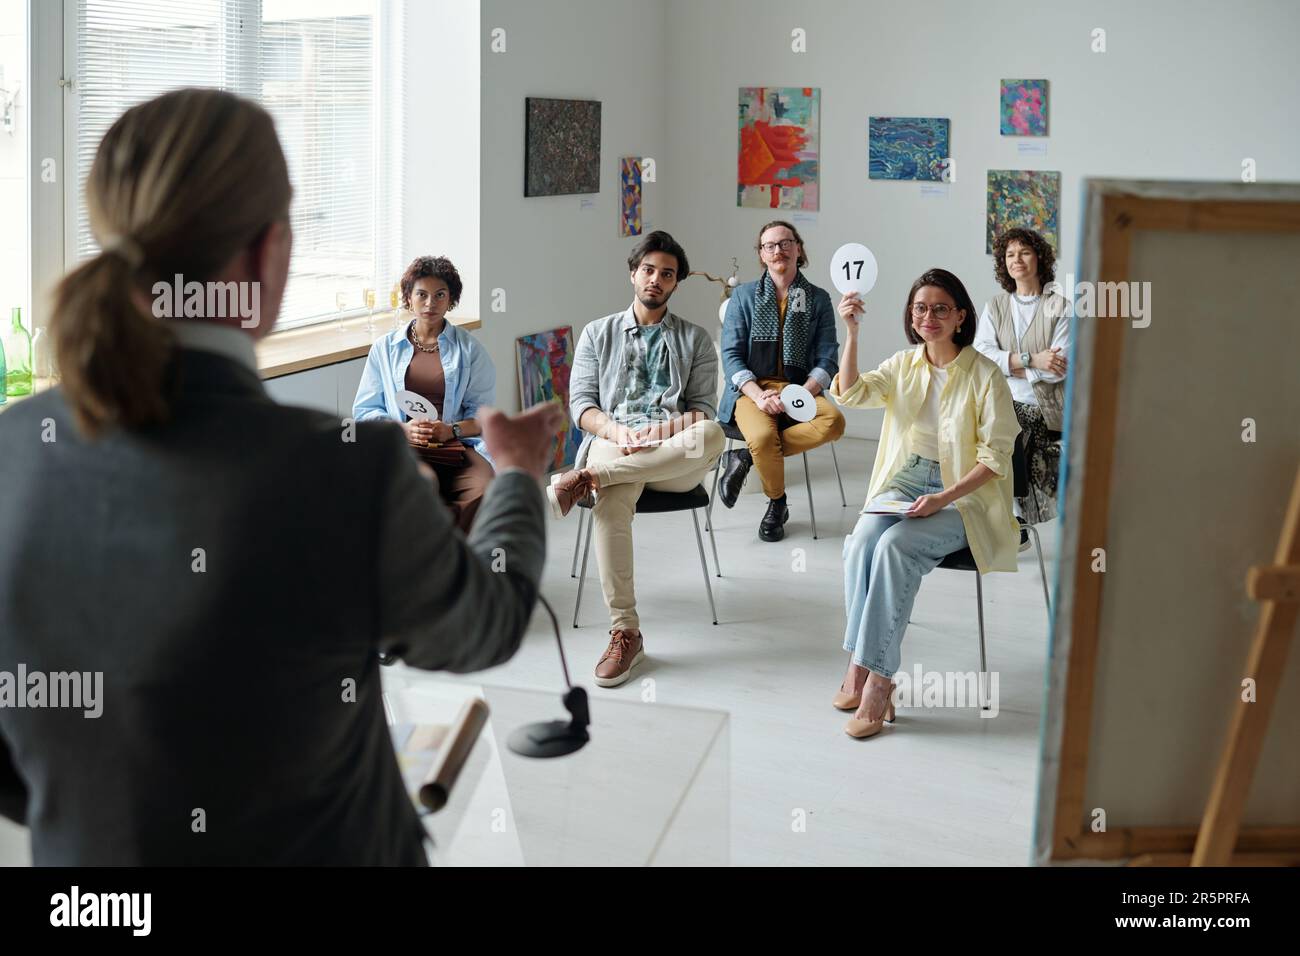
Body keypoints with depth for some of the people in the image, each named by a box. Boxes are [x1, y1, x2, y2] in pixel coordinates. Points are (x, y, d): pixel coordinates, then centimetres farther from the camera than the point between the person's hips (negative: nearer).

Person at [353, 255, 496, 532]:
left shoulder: (469, 348, 16)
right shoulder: (385, 348, 17)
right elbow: (364, 411, 12)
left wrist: (451, 430, -11)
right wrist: (403, 429, -7)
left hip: (458, 445, 1)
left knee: (484, 492, -34)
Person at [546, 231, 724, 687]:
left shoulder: (695, 340, 20)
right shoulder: (598, 334, 21)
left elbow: (703, 409, 9)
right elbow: (581, 405, 10)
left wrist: (669, 428, -14)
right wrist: (616, 430, -13)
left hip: (676, 456, 1)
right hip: (614, 443, -1)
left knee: (713, 434, -38)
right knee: (612, 501, -39)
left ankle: (587, 476, -37)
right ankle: (625, 633, -35)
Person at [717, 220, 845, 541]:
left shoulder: (818, 300, 10)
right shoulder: (743, 296, 8)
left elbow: (826, 361, 5)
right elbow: (731, 355, 0)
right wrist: (758, 395, -17)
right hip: (751, 388, -2)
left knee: (834, 422, -31)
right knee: (762, 437, -35)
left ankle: (746, 457, -17)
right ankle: (777, 503, -3)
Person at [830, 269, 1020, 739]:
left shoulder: (985, 375, -5)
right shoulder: (903, 365, 11)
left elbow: (995, 456, -8)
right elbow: (851, 393, -4)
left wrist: (943, 498, -19)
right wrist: (851, 333, -15)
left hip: (963, 495, -4)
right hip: (903, 484, 4)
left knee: (894, 546, -32)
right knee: (861, 541, -27)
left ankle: (876, 677, -28)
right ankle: (860, 670, -23)